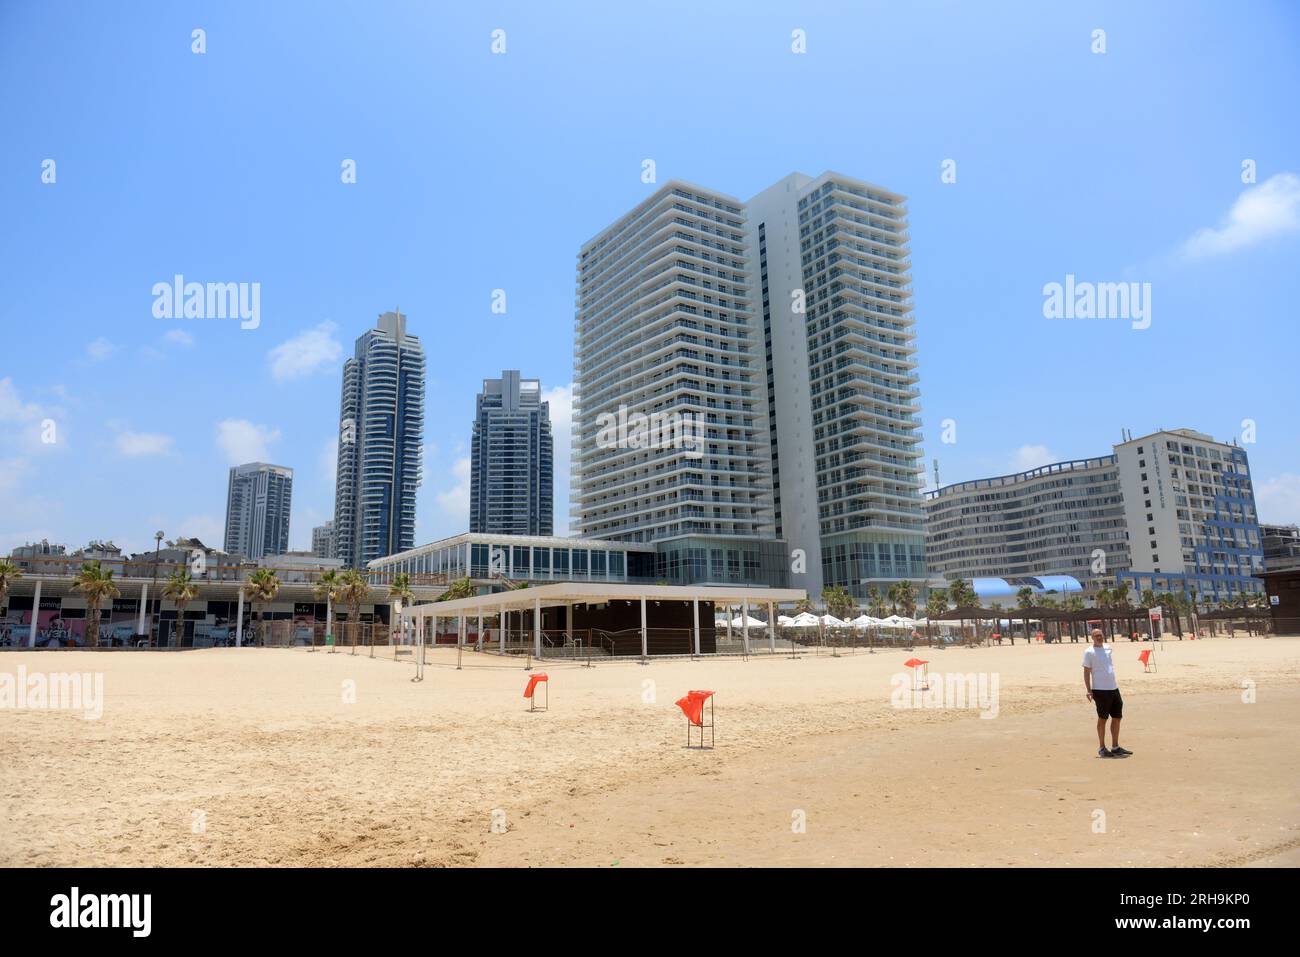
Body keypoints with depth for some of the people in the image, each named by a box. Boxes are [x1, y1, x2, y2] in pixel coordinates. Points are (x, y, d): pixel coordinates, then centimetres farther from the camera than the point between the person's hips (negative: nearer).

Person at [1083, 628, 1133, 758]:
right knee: (1102, 718, -1)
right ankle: (1101, 748, 9)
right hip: (1100, 690, -7)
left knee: (1117, 717, 11)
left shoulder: (1107, 648, 12)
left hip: (1114, 688, 7)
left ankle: (1115, 747, 22)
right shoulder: (1089, 652, -7)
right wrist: (1089, 690, -13)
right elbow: (1086, 672, -7)